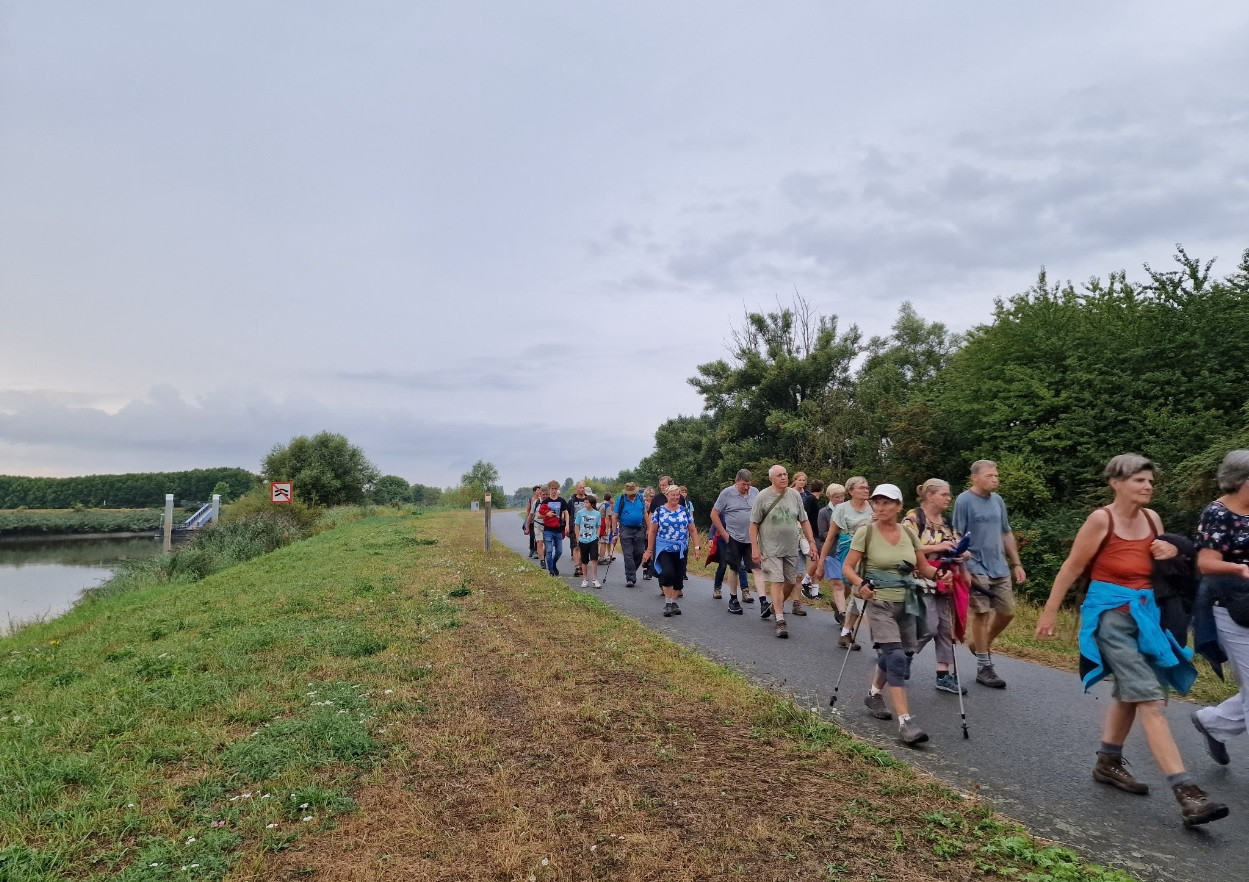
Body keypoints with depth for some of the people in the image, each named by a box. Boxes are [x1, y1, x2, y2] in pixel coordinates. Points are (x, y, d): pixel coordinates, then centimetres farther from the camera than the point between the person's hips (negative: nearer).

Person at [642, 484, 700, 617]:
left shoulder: (685, 511, 7)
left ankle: (674, 602, 21)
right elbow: (652, 531, 5)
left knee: (679, 577, 5)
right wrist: (649, 550, 5)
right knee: (668, 573, -20)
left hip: (681, 550, 3)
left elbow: (692, 531, 9)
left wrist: (696, 547, 0)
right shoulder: (659, 511, 1)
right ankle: (668, 603, -5)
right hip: (664, 549, -3)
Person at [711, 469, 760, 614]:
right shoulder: (727, 493, -5)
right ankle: (733, 600, 20)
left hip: (753, 538, 2)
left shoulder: (755, 492, 6)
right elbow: (714, 514, -2)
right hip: (734, 538, -2)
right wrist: (724, 534, -5)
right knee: (735, 569, 9)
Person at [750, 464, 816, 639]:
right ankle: (780, 621, -6)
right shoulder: (763, 497, -7)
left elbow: (804, 521, 12)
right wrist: (755, 548, -9)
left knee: (791, 582, 10)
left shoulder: (795, 495, 4)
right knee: (777, 582, -9)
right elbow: (754, 524, -4)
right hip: (771, 549, -4)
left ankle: (775, 606, 35)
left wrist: (811, 542, 6)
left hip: (792, 548, 4)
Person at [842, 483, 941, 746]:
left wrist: (939, 573, -10)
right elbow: (847, 567, -6)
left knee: (893, 656, 14)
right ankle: (905, 722, -14)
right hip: (879, 601, -5)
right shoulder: (866, 532, -7)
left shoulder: (908, 533, 5)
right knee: (897, 657, -16)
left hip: (907, 603, 5)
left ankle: (874, 694, 41)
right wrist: (860, 584, -25)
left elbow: (923, 568, 11)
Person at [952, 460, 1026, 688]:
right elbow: (957, 537, -10)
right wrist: (964, 569, -14)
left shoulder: (998, 500, 10)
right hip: (977, 569, -6)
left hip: (1000, 568, 6)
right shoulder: (964, 501, -10)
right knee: (981, 614, -2)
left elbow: (1007, 534, 17)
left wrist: (1016, 564, 14)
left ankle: (983, 645, 32)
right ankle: (984, 667, 8)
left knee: (1007, 611, 8)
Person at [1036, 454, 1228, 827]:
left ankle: (1107, 763, 34)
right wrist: (1049, 612, -7)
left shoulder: (1152, 519, 5)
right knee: (1150, 698, -13)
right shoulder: (1101, 519, -14)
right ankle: (1186, 793, -14)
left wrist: (1171, 553, -5)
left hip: (1144, 612, 8)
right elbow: (1072, 567, -9)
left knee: (1130, 692, 18)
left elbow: (1160, 565, 19)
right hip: (1110, 614, -8)